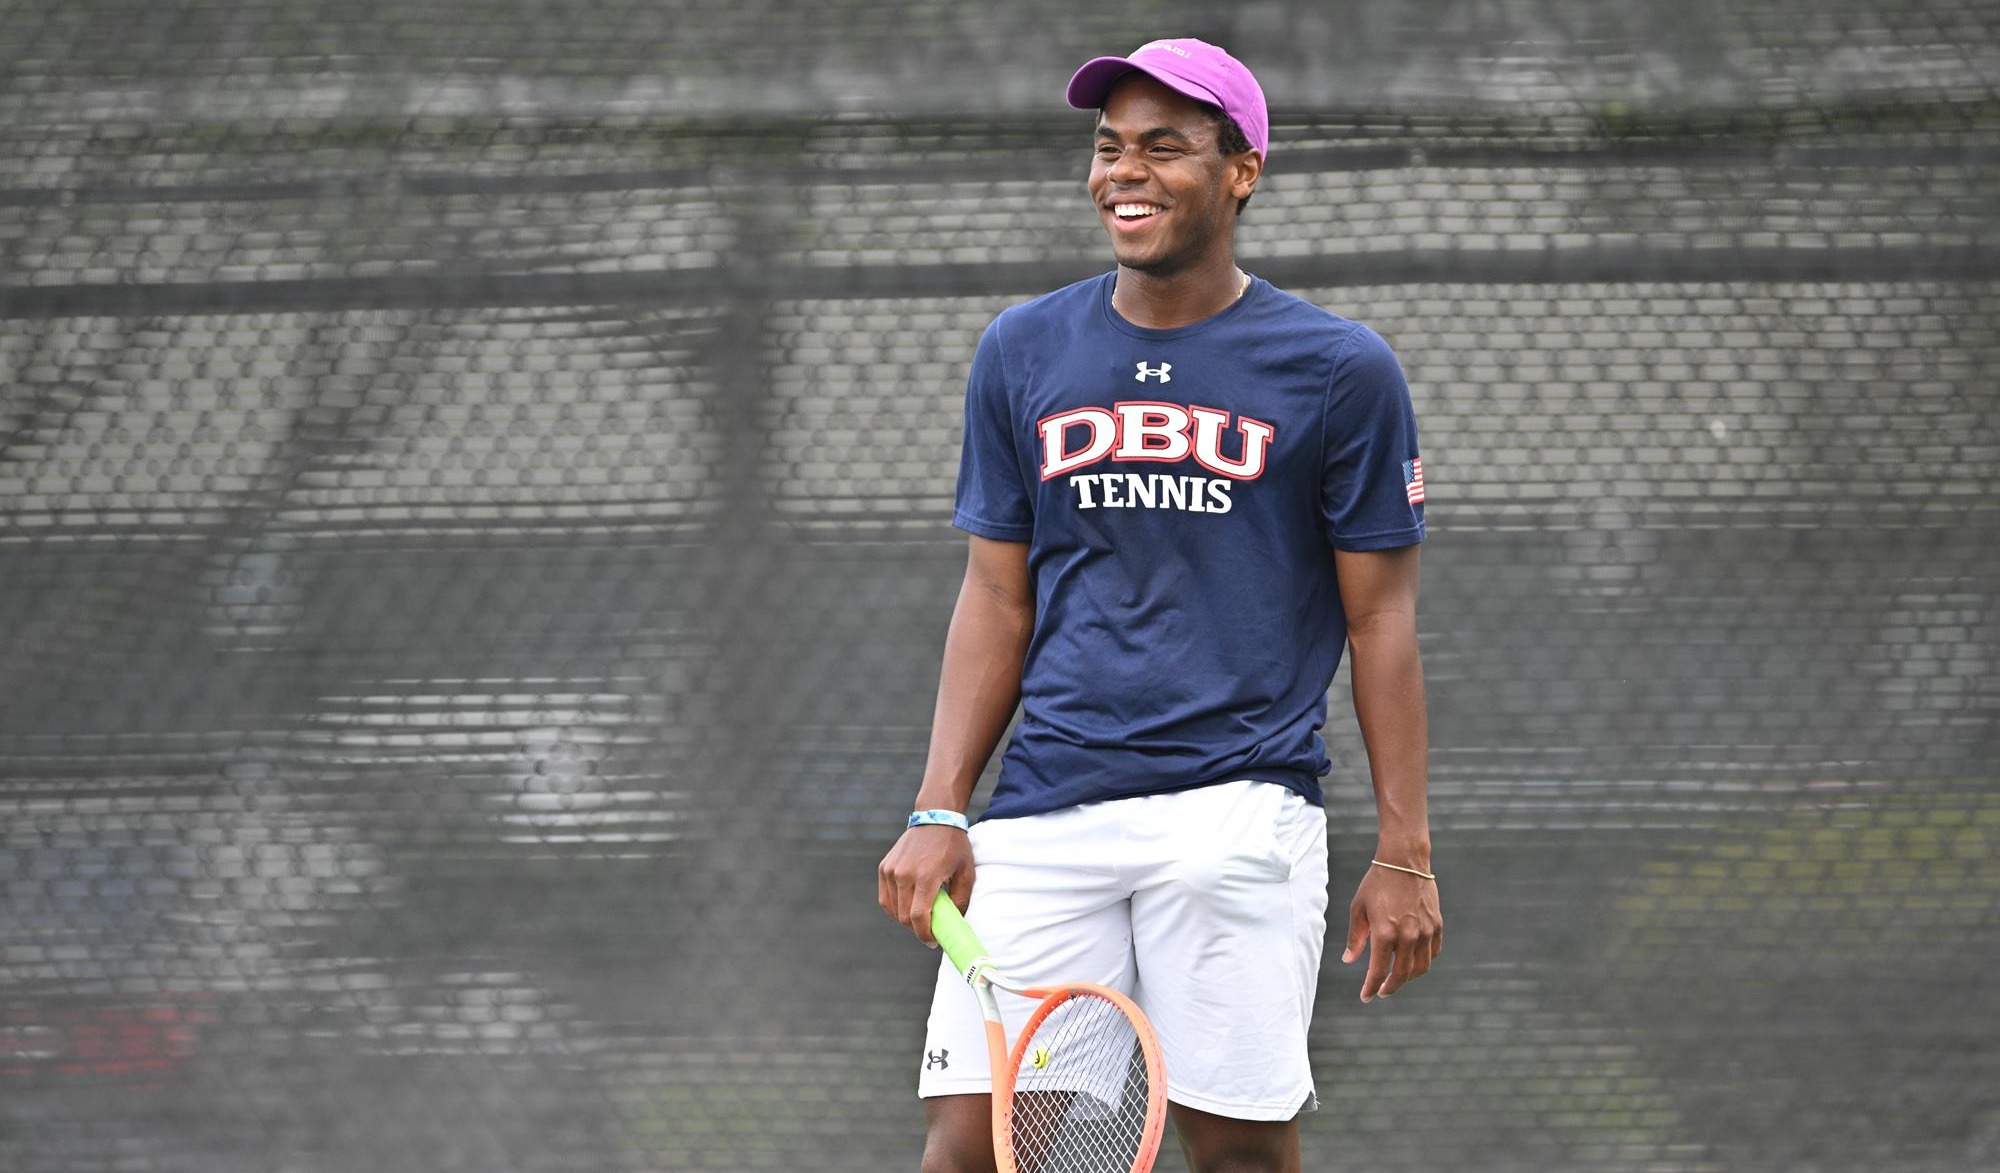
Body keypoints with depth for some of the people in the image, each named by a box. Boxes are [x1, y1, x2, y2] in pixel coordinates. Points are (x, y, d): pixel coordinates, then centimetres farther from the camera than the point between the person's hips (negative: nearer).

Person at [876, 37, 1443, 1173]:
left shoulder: (1338, 369, 3)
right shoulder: (1023, 354, 12)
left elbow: (1381, 620, 4)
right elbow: (997, 600, 15)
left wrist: (1404, 853, -1)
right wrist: (939, 812, 4)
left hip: (1239, 813, -3)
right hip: (1044, 814, 3)